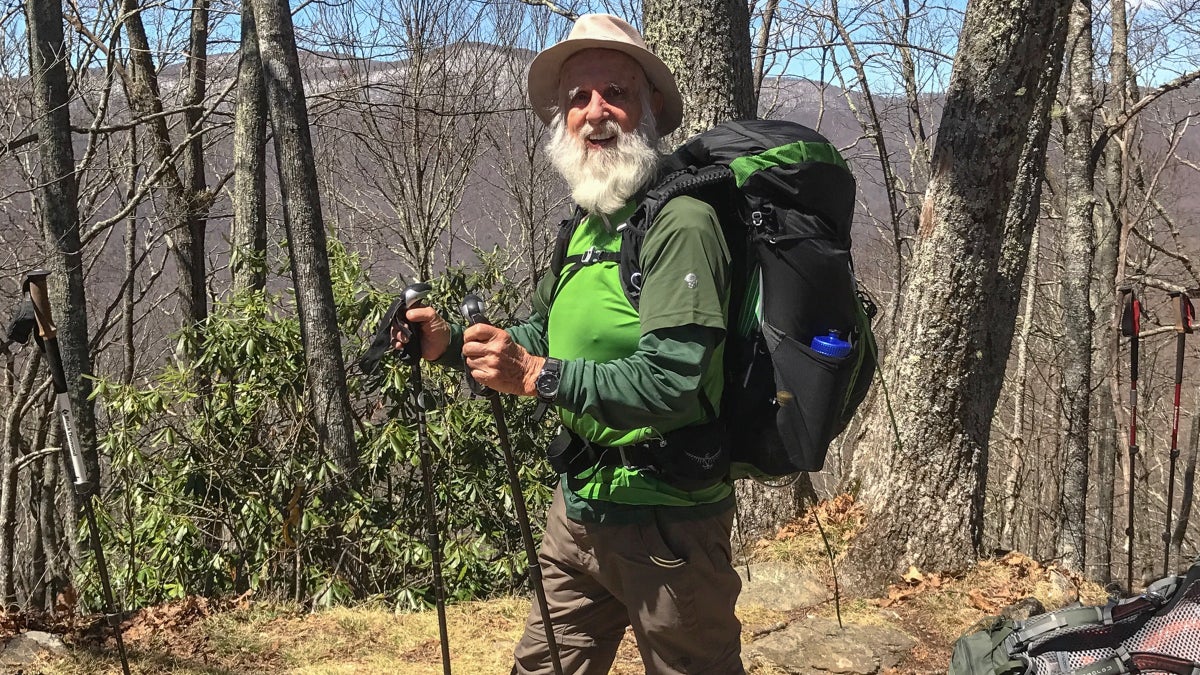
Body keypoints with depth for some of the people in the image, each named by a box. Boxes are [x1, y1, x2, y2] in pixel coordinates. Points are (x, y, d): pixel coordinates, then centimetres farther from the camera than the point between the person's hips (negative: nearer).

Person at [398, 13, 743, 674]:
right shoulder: (587, 225, 12)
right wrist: (452, 342, 7)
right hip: (579, 505, 9)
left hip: (663, 524, -9)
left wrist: (538, 375, -30)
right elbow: (543, 333, 22)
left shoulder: (681, 222, -19)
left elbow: (673, 381, -28)